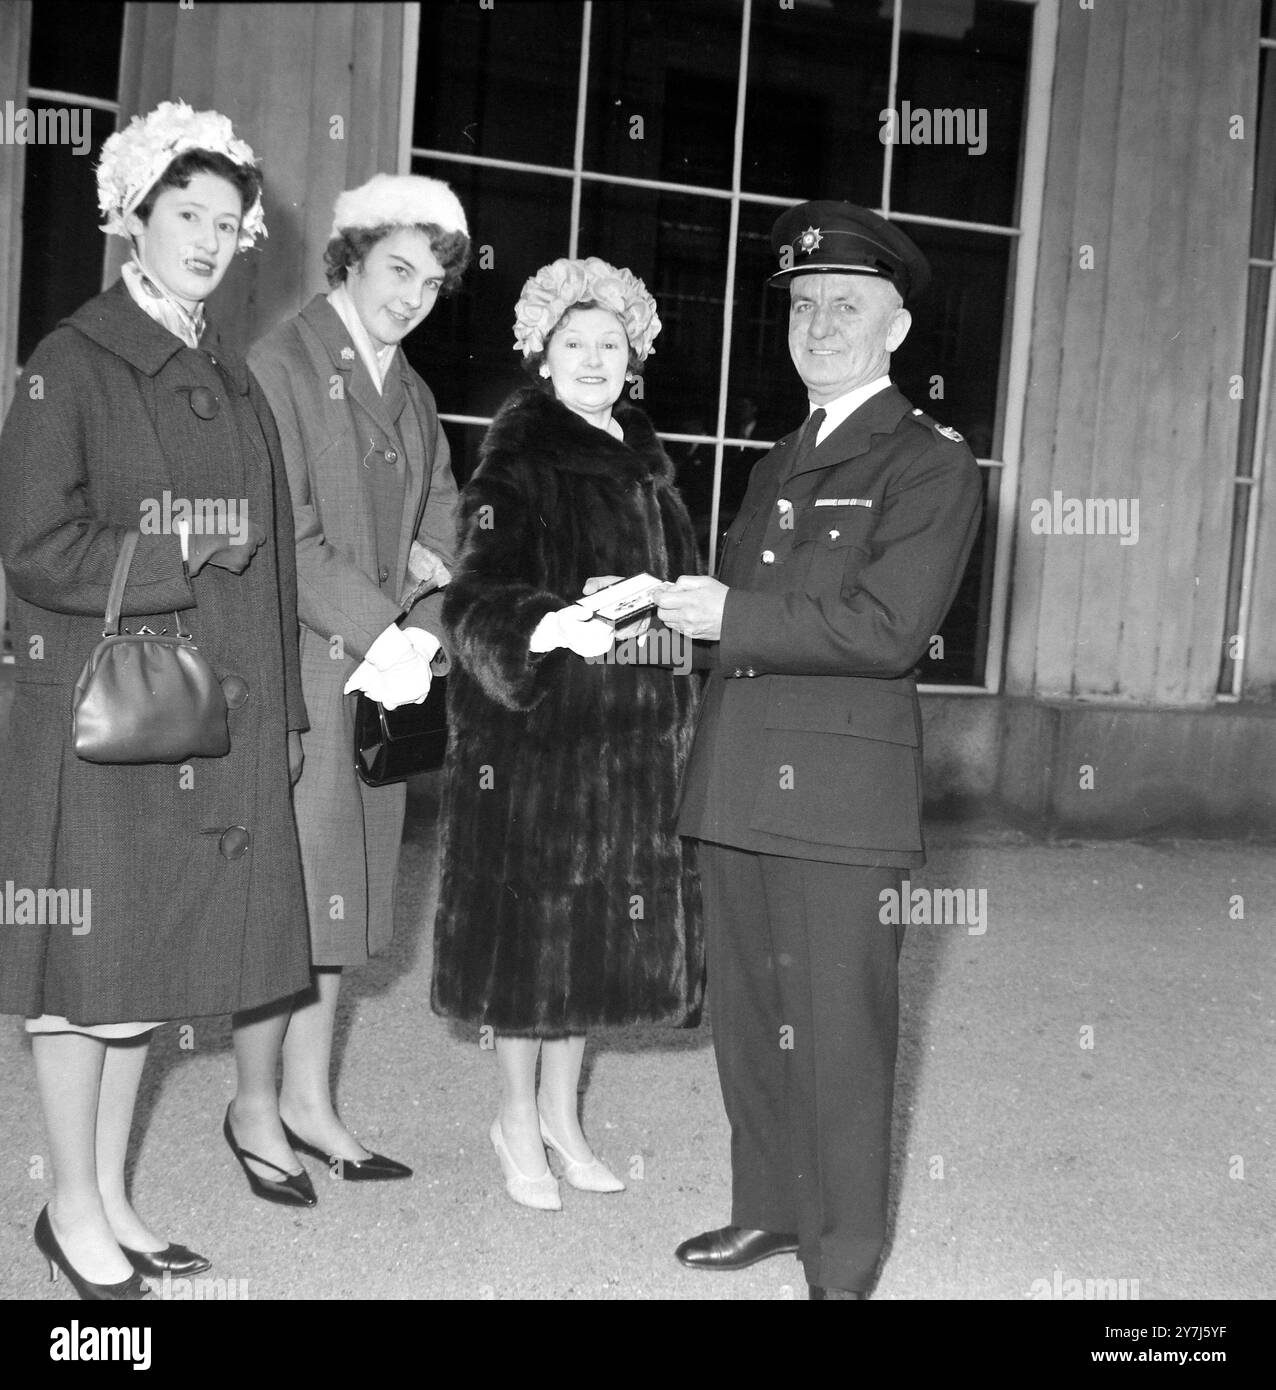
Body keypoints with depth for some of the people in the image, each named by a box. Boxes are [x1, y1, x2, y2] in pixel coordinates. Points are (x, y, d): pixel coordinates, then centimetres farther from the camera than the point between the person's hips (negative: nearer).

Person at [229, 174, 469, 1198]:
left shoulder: (411, 394, 17)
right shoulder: (283, 365, -6)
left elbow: (440, 521, 14)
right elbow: (284, 535, -15)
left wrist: (421, 632, -4)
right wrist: (379, 631, -16)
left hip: (382, 674, 7)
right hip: (299, 666, -7)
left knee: (345, 885, 11)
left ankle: (308, 1098, 24)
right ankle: (256, 1105, 15)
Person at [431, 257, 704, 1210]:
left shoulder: (646, 468, 13)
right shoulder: (518, 470, -8)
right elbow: (477, 605, -19)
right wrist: (555, 626, -36)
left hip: (633, 742, 6)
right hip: (532, 735, -6)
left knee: (598, 925, 12)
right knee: (529, 922, 2)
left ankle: (561, 1113, 28)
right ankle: (518, 1119, 21)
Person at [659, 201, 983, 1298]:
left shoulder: (931, 462, -5)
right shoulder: (781, 463, 20)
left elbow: (888, 627, -16)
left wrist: (732, 616, -16)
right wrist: (670, 605, 6)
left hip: (842, 793, -7)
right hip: (740, 790, 8)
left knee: (838, 1041, 1)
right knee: (750, 1022, 16)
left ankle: (842, 1268, 16)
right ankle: (770, 1210, 34)